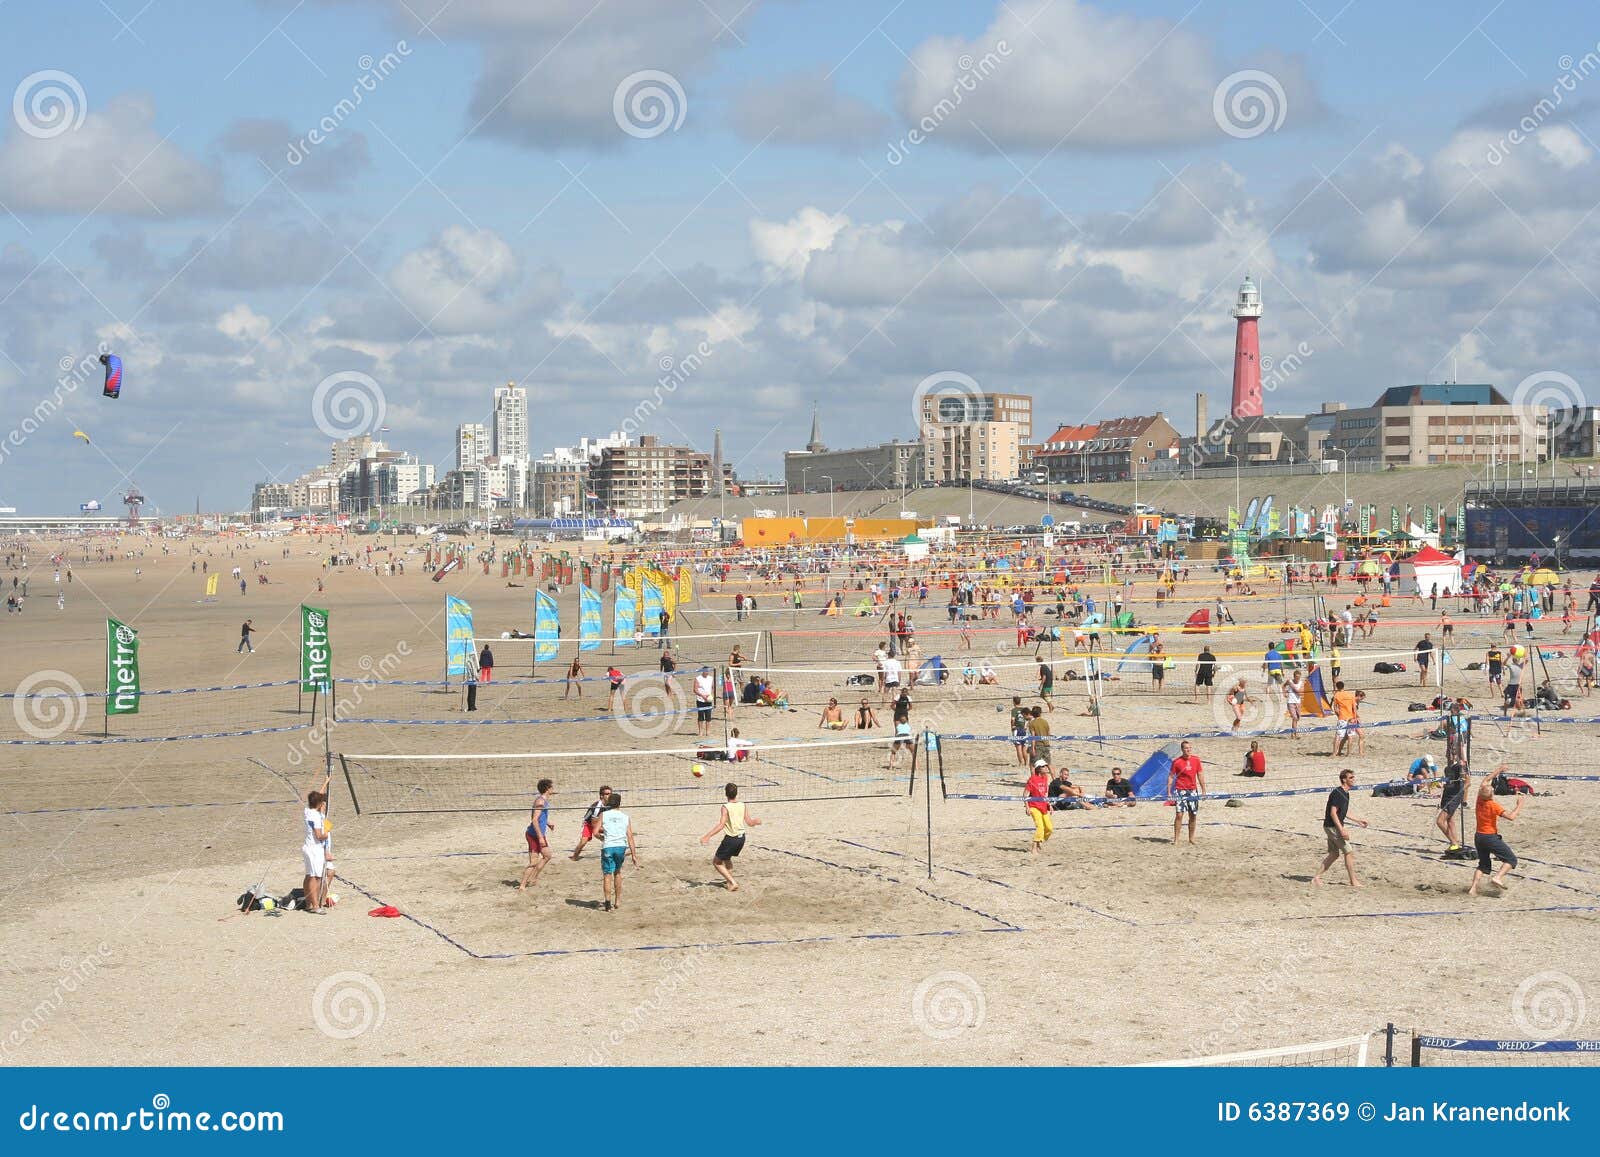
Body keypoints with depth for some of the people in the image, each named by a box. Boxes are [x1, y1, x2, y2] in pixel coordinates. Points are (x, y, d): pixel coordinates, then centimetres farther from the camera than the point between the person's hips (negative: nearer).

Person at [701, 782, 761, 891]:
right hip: (741, 838, 6)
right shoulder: (742, 806, 0)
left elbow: (721, 825, -25)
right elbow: (750, 823, 5)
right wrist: (756, 822, 29)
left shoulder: (726, 807, -15)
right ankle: (731, 882, 31)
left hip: (730, 839, -6)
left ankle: (733, 883, -2)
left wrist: (707, 836, -28)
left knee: (716, 862, 9)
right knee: (726, 858, 31)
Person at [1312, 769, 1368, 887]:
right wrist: (1342, 830, -26)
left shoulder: (1345, 793, 12)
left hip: (1334, 827, 10)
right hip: (1332, 827, -10)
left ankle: (1317, 877, 14)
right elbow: (1333, 813, -23)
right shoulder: (1337, 793, -19)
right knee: (1348, 852, -4)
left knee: (1334, 854, 12)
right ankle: (1353, 881, 3)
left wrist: (1358, 821, 22)